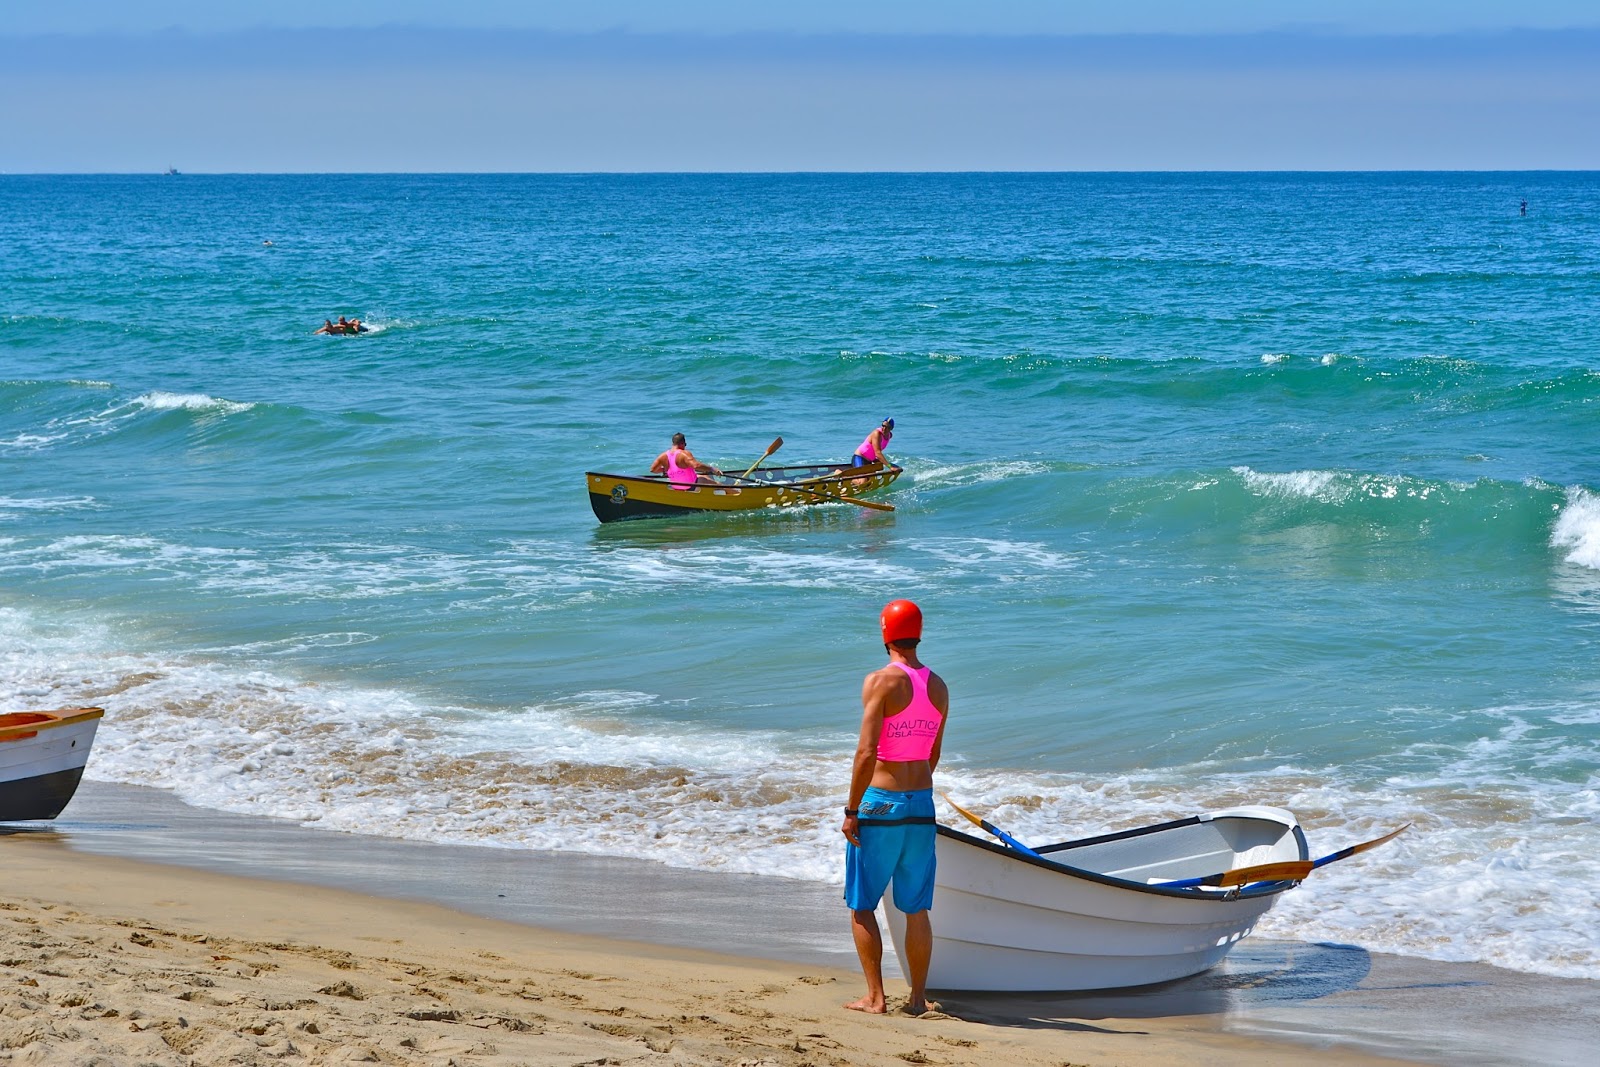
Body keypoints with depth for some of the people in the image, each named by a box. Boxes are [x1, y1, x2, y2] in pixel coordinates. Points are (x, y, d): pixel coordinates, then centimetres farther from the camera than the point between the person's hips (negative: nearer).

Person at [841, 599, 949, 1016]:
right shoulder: (939, 687, 6)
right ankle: (918, 997, 15)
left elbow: (866, 752, -18)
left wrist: (851, 811, -12)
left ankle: (875, 997, 2)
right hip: (922, 808, 5)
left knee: (861, 906, 6)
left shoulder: (881, 681, -13)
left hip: (880, 804, -5)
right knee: (917, 909, 12)